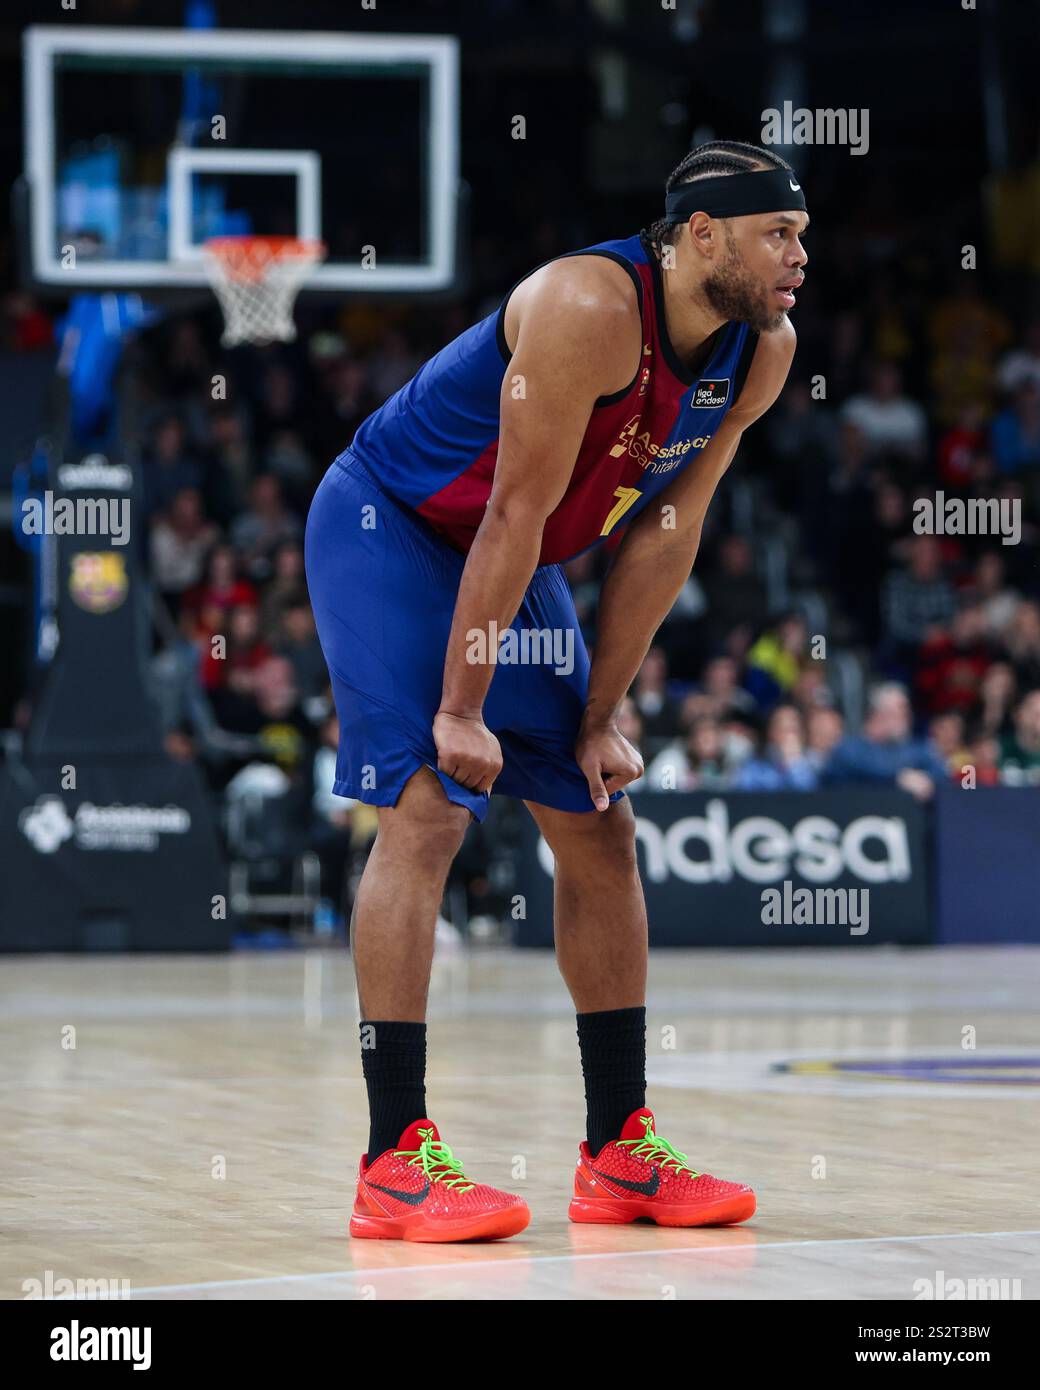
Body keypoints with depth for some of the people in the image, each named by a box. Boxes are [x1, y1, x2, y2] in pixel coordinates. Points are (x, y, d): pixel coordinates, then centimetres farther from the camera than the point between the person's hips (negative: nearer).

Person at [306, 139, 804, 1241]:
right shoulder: (591, 309, -31)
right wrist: (462, 706, -25)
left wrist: (599, 717, -2)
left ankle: (620, 1155, 13)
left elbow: (662, 533, -1)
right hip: (384, 529, -9)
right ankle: (394, 1164, -17)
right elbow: (518, 512, -28)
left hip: (508, 563, 9)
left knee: (600, 829, 6)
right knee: (428, 809, -19)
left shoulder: (761, 352, -7)